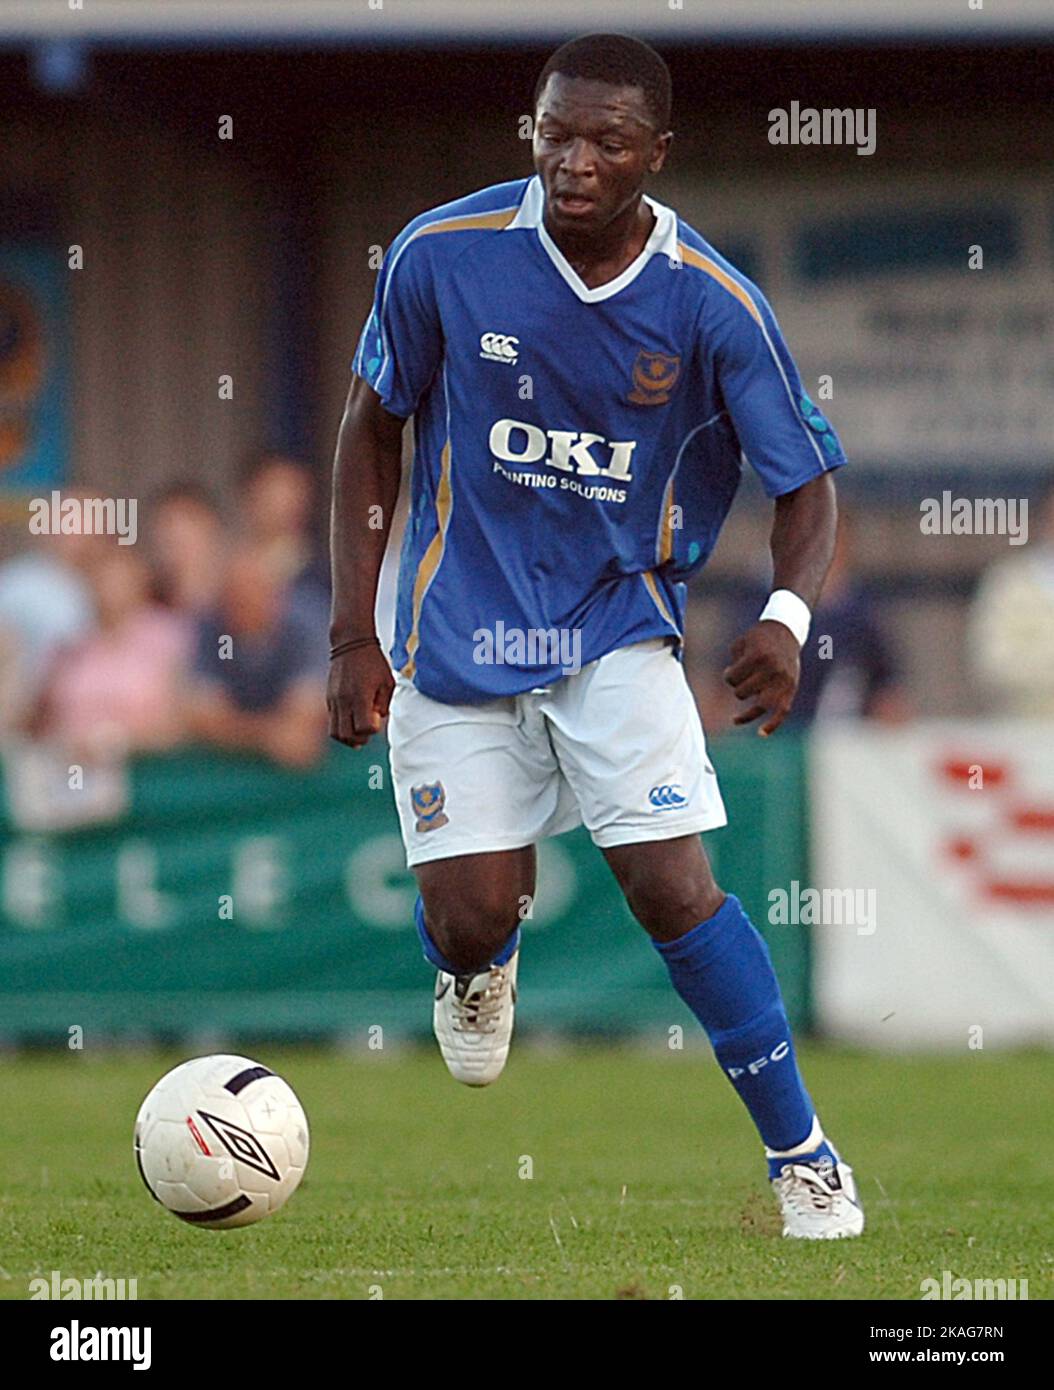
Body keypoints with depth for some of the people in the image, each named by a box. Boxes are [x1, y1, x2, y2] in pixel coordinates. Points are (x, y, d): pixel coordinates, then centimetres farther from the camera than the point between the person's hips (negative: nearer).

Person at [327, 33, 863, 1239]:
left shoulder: (712, 304, -14)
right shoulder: (442, 256, -13)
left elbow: (806, 483, -6)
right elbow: (371, 428, 1)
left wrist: (787, 617, -27)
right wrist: (352, 634, -3)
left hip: (620, 628, 0)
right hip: (458, 633, 0)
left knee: (673, 886, -14)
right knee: (471, 920, -6)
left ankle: (803, 1157, -2)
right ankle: (478, 964, 34)